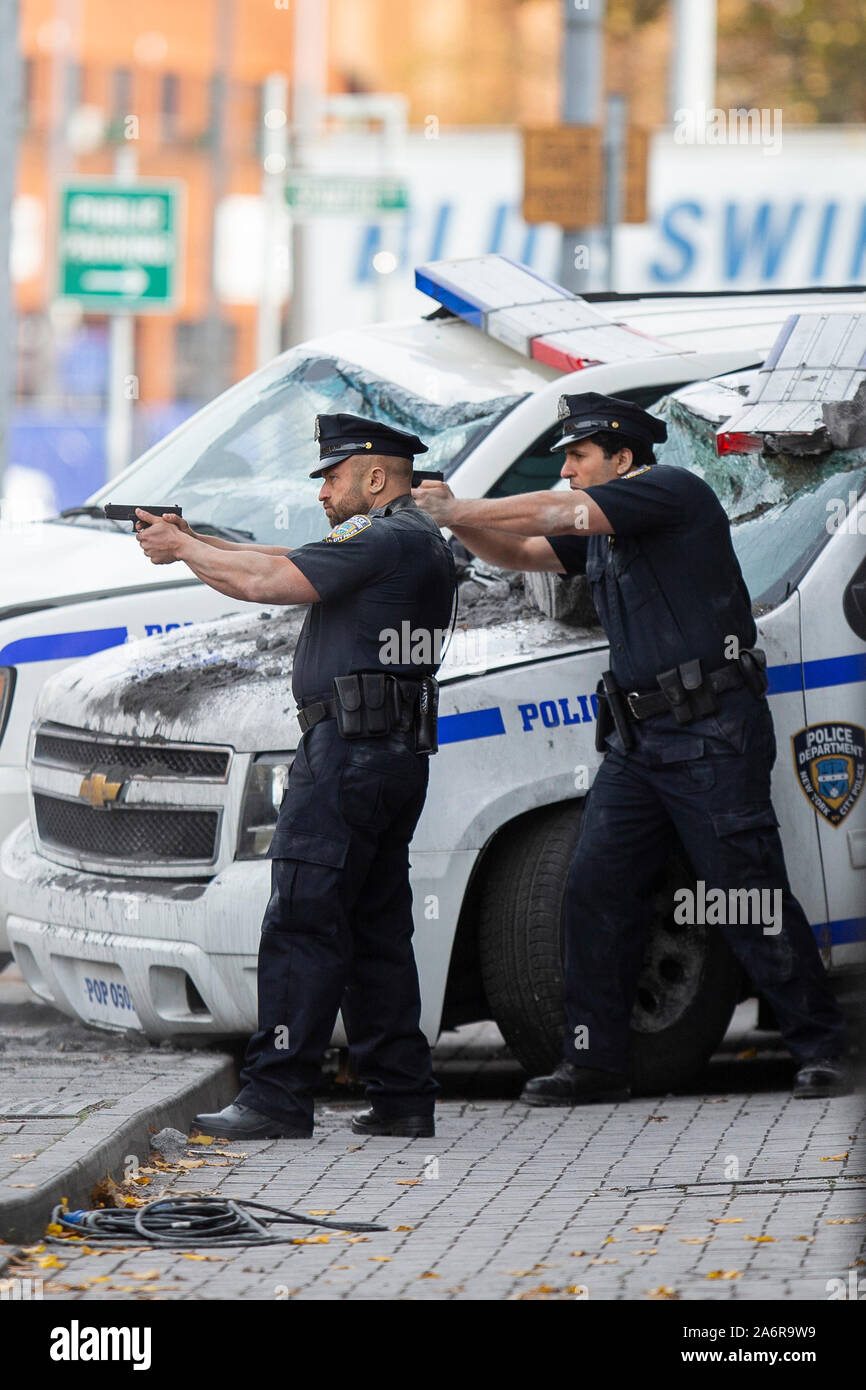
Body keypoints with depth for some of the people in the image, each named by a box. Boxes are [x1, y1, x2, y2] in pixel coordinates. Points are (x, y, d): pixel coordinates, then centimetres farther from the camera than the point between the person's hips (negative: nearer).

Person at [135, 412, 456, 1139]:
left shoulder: (382, 538, -12)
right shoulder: (420, 541, 20)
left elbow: (267, 581, -16)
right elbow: (283, 563, 21)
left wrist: (183, 548, -2)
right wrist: (193, 541, 13)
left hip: (350, 749, -10)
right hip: (400, 754, 10)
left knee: (302, 924, -10)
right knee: (377, 929, 12)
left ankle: (277, 1095, -12)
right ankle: (402, 1094, 11)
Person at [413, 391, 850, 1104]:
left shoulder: (674, 491, -9)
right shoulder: (600, 534, 17)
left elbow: (558, 513, -14)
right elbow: (522, 553, 24)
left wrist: (459, 509, -7)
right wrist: (456, 521, 5)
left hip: (713, 736, -9)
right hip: (637, 741, 9)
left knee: (752, 900, -7)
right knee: (595, 888, 2)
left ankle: (822, 1048, 2)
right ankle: (596, 1062, 6)